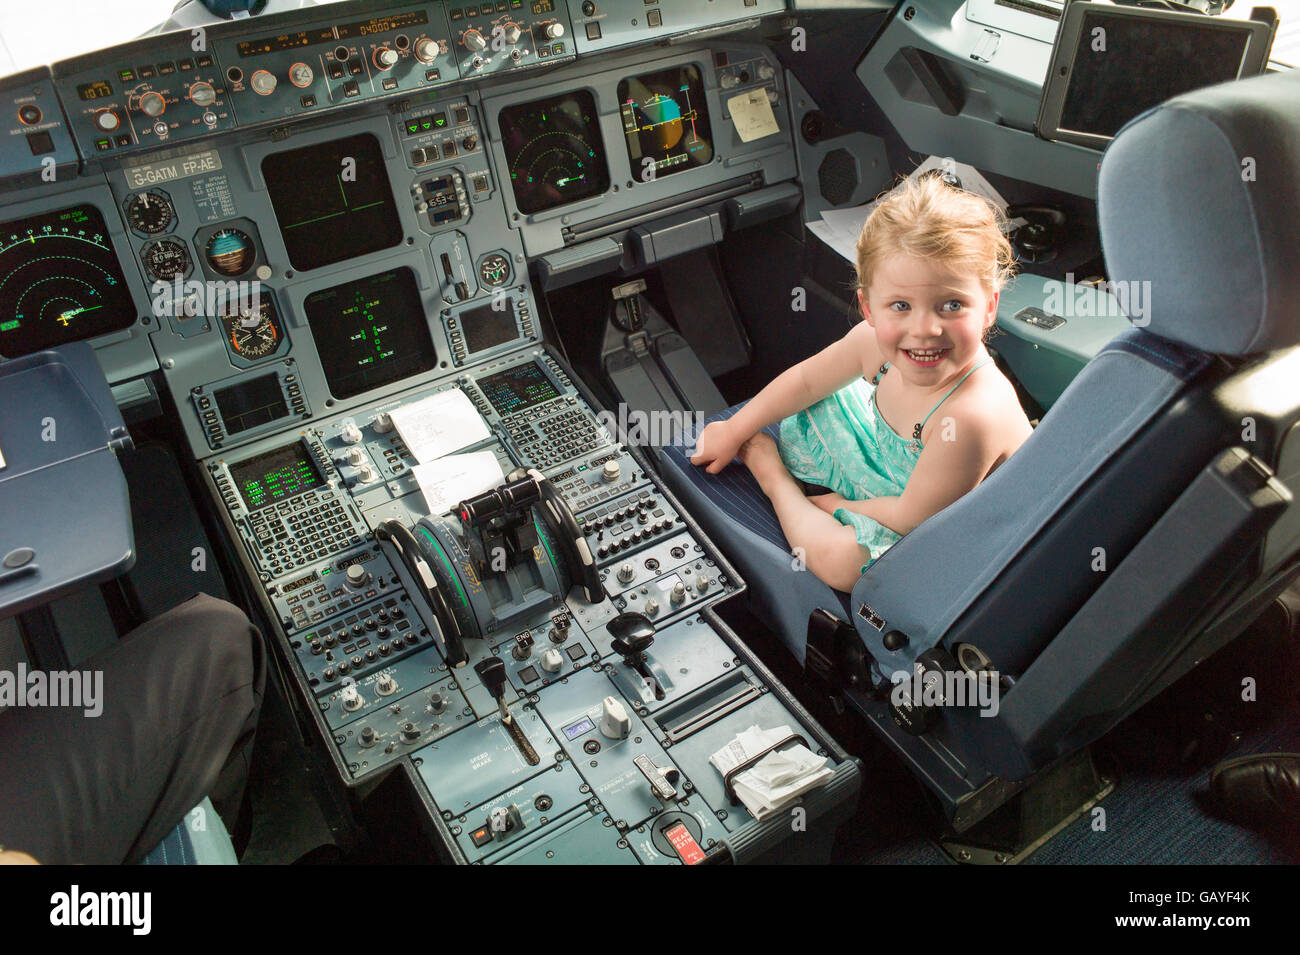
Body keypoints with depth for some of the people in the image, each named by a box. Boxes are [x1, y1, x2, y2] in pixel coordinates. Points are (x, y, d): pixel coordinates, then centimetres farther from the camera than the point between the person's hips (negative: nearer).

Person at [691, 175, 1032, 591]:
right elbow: (807, 379, -2)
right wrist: (734, 431, 6)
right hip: (897, 459, 7)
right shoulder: (875, 339, -22)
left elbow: (911, 519, -28)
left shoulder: (971, 415, -42)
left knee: (837, 559, -23)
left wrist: (837, 505, -11)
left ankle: (775, 481, 1)